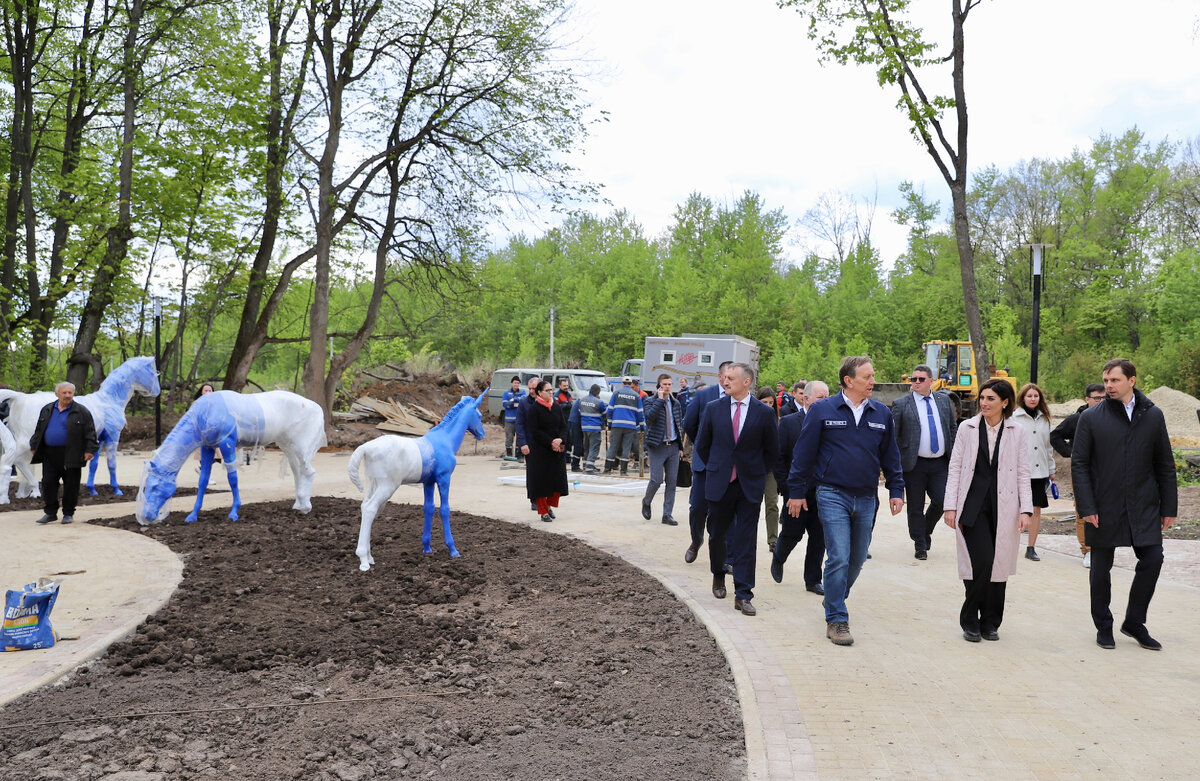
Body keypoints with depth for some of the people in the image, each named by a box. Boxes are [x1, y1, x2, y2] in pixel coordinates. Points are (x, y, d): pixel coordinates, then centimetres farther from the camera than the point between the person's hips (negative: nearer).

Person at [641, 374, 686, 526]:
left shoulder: (675, 403, 13)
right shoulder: (651, 401, -2)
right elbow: (650, 416, -23)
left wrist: (680, 446, 13)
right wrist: (660, 399, -18)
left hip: (673, 446, 5)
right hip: (657, 446, -5)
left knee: (672, 482, 3)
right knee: (657, 479, -9)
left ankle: (667, 514, 10)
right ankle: (646, 502, 21)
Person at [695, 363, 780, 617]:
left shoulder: (764, 412, -4)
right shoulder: (714, 408, 1)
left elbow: (772, 450, 7)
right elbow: (702, 445, 11)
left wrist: (757, 472, 8)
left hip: (750, 486, -2)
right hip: (719, 484, 2)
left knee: (746, 542, -1)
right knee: (717, 534, 12)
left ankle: (743, 595, 4)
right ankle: (718, 576, 38)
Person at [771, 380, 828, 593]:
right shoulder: (788, 422, -4)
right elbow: (779, 458, -4)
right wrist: (786, 488, -9)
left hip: (822, 493, 3)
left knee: (819, 538, 6)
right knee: (792, 533, 3)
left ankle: (813, 580, 20)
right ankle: (778, 559, 34)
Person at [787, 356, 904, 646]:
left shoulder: (882, 414, 6)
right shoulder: (822, 410, -4)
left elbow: (891, 456, 14)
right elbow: (804, 453, -2)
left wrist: (896, 490, 9)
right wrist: (796, 491, -2)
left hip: (867, 499, 4)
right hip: (833, 496, -4)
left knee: (857, 559, 13)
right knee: (839, 559, -9)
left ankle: (836, 602, 36)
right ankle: (836, 620, 3)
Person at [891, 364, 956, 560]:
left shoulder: (944, 400, 10)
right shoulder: (901, 404, -2)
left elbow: (952, 429, 17)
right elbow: (893, 436, -2)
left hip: (940, 463, 3)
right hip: (915, 464, -3)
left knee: (941, 501, -2)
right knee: (915, 507, 4)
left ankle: (926, 531, 27)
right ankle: (920, 546, 19)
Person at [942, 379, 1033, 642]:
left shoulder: (1016, 431, 5)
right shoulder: (967, 428, 4)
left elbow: (1023, 474, 6)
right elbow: (955, 469, 5)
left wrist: (1026, 509, -3)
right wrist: (951, 506, -1)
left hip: (1003, 508, 1)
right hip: (973, 506, -1)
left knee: (998, 564, 4)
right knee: (980, 562, -11)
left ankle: (990, 622, 19)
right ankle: (970, 620, 5)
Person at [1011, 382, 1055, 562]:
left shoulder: (1044, 419, 12)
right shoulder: (1014, 418, -3)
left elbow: (1048, 445, 18)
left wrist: (1051, 470, 18)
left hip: (1039, 471, 4)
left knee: (1036, 510, 5)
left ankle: (1031, 548, 12)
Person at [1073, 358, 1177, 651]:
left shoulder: (1153, 415, 4)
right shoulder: (1091, 418, -3)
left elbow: (1165, 465, 8)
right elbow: (1079, 464, -3)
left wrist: (1168, 507, 4)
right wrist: (1087, 507, -10)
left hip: (1144, 506, 2)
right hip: (1104, 507, -2)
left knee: (1152, 560, -3)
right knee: (1101, 569, 7)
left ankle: (1134, 622, 17)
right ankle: (1103, 627, 22)